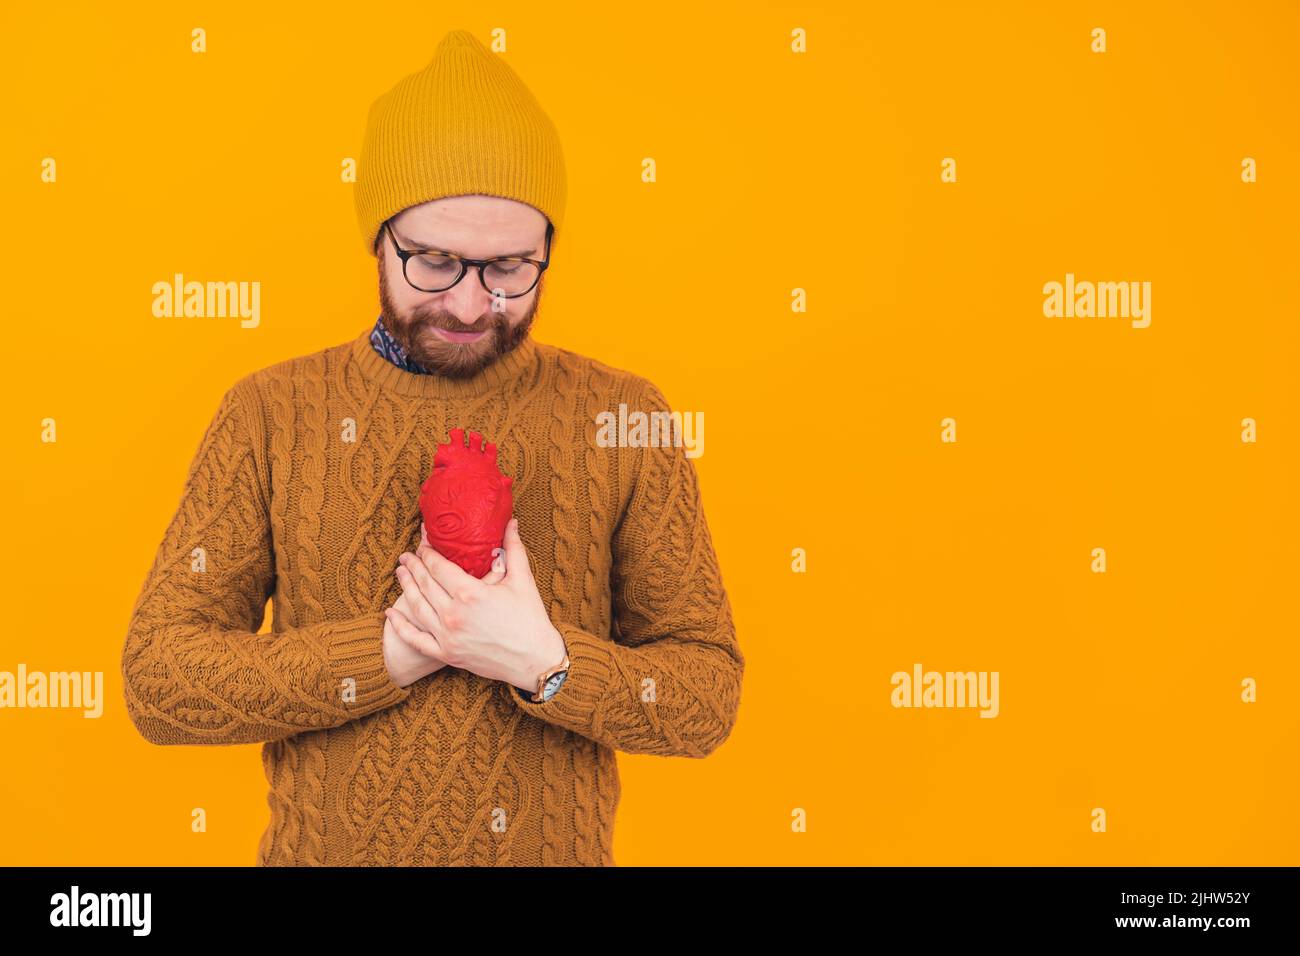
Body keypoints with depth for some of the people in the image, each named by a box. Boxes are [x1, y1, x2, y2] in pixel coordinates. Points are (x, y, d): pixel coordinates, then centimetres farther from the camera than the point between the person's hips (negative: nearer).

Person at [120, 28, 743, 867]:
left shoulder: (624, 418, -8)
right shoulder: (270, 415, -6)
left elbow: (708, 695, -6)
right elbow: (156, 678, -9)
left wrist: (545, 663, -24)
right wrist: (390, 649, -20)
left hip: (557, 848, 0)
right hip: (324, 847, 1)